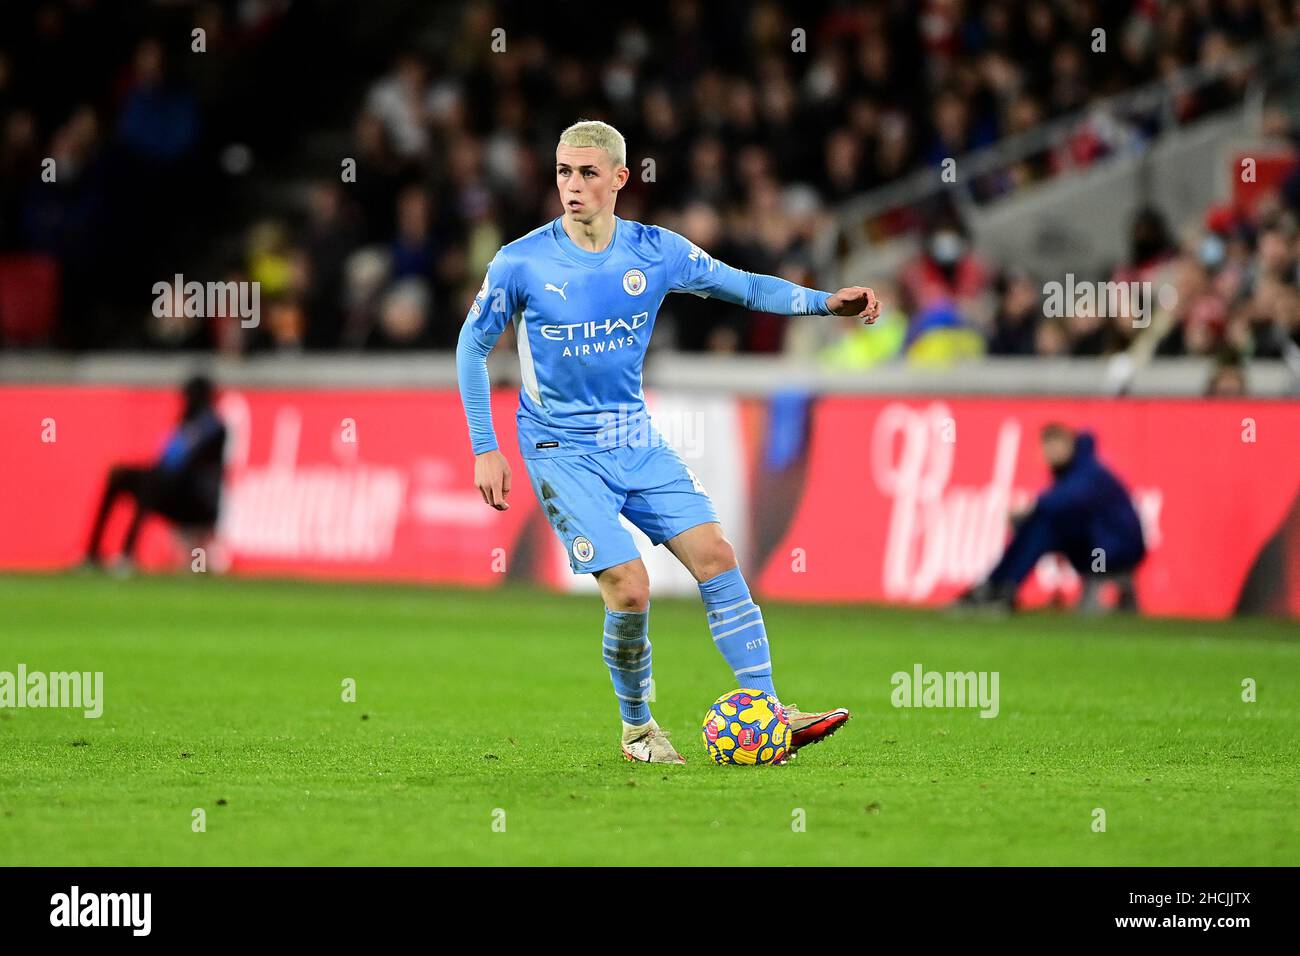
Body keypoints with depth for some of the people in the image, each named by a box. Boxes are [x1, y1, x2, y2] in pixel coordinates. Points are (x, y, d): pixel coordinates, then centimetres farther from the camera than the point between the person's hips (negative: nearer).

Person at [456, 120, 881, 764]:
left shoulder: (655, 252, -3)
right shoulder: (521, 264, -12)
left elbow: (744, 287, 8)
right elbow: (473, 346, 1)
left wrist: (826, 302, -8)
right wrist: (484, 450, -3)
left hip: (636, 440, 4)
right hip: (563, 451, -4)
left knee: (715, 555, -9)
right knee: (629, 589, -16)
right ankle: (637, 729, 8)